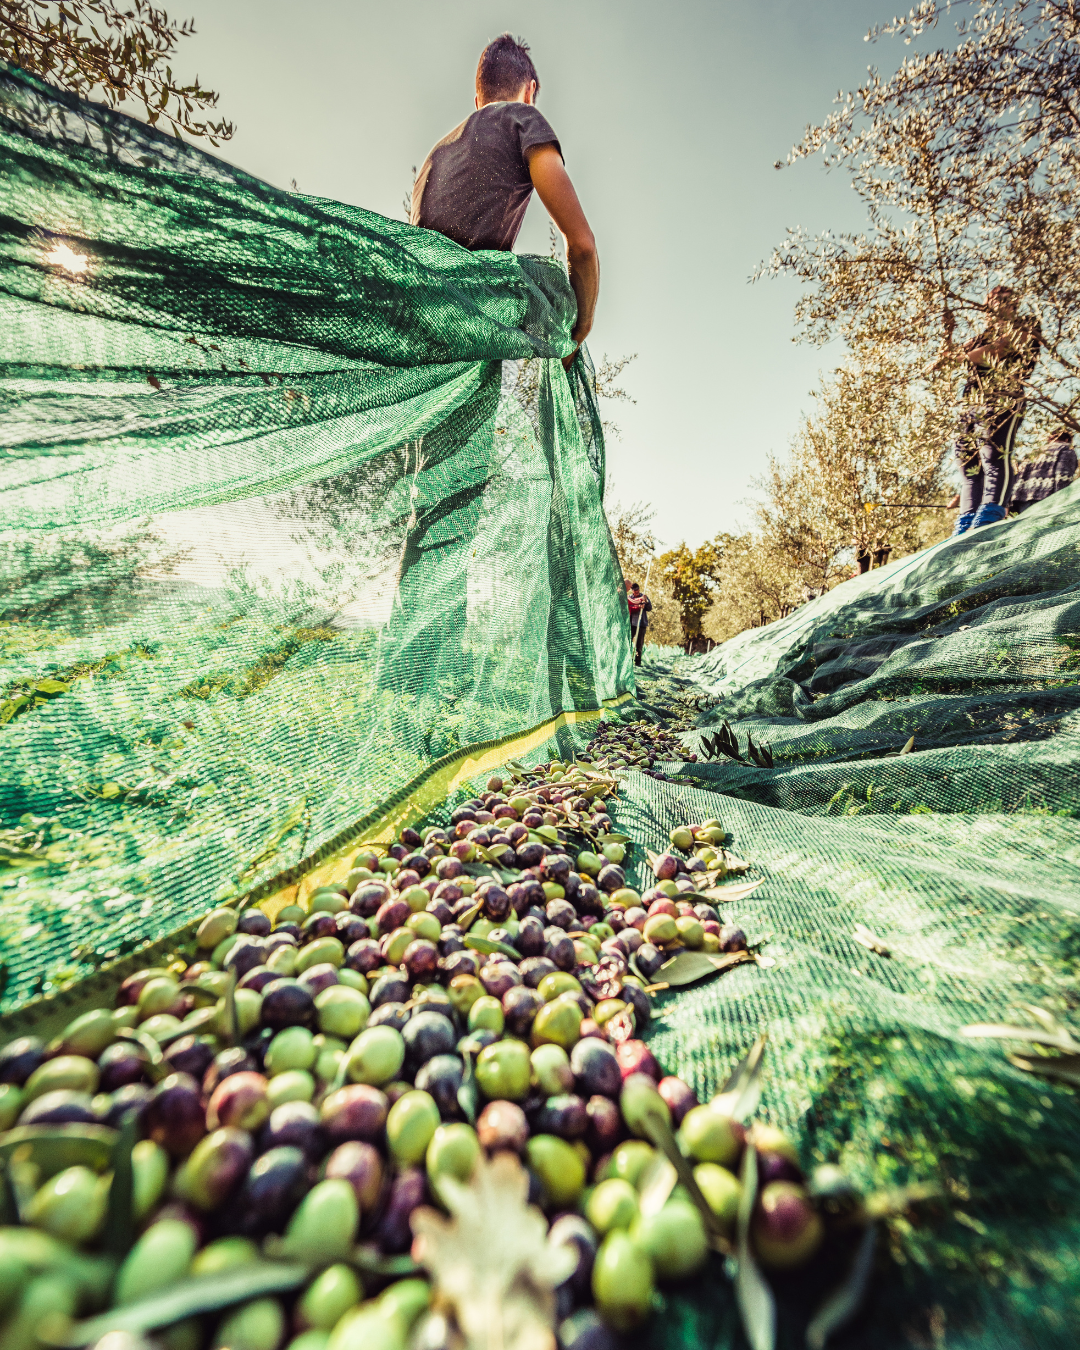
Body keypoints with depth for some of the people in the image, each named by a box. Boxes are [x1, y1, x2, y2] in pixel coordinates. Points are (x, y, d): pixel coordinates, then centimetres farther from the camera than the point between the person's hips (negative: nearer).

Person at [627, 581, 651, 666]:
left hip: (642, 623, 2)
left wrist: (645, 601, -11)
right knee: (629, 641, -9)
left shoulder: (644, 596, 12)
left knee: (639, 643, 3)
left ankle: (637, 661, 8)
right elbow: (629, 609, -8)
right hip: (631, 623, -1)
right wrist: (638, 607, -22)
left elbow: (649, 609, 6)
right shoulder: (628, 598, 6)